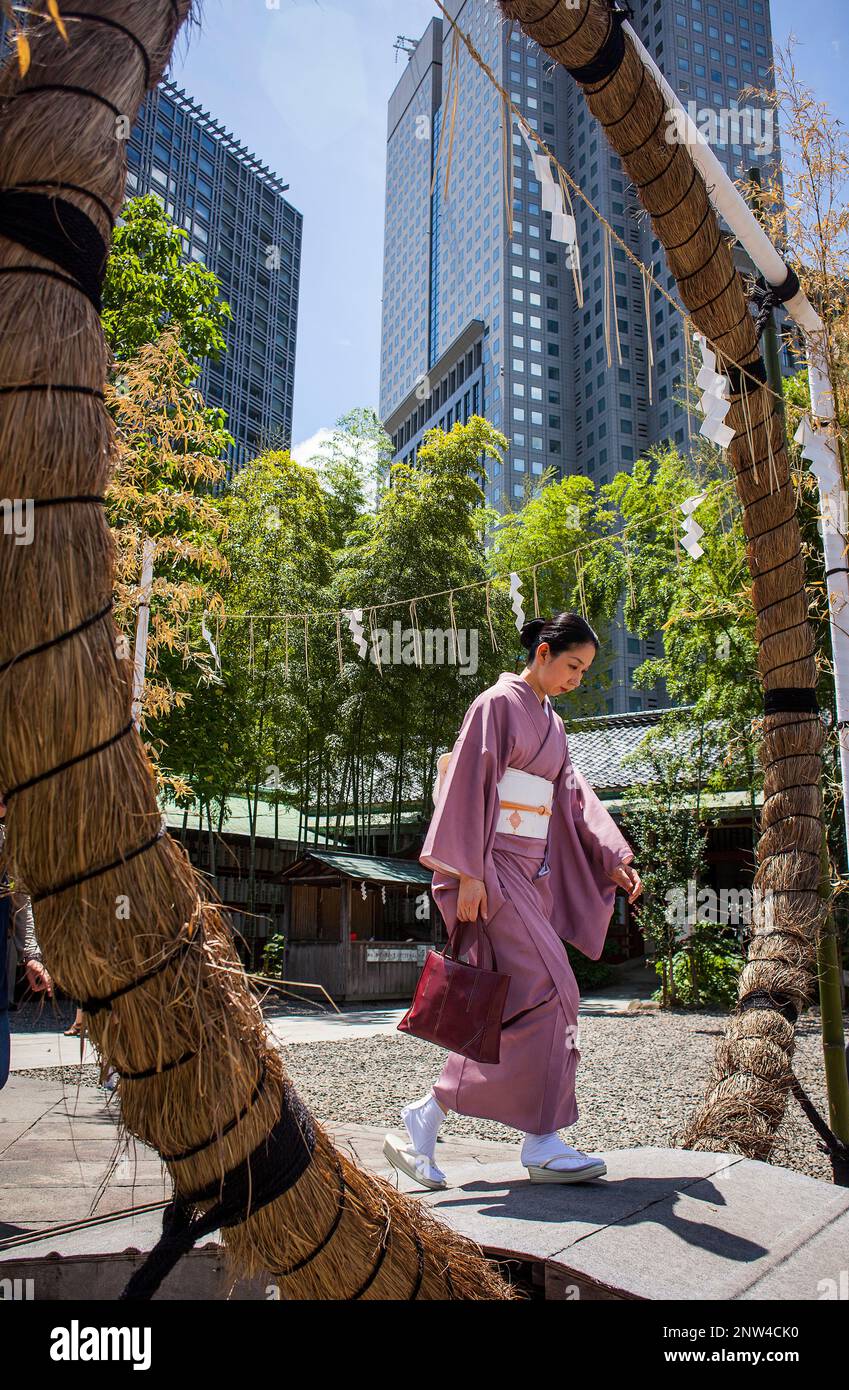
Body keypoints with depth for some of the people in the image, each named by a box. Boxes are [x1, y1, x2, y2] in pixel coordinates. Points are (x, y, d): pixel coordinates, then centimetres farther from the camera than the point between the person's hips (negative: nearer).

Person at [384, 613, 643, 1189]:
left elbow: (574, 795, 16)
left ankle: (426, 1119, 11)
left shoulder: (552, 724, 20)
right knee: (546, 990, -12)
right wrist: (469, 874, -19)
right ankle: (542, 1142, -3)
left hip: (533, 872, 9)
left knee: (503, 1005, 5)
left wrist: (614, 860, 4)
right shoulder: (500, 703, -6)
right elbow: (470, 786, -13)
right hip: (495, 868, -9)